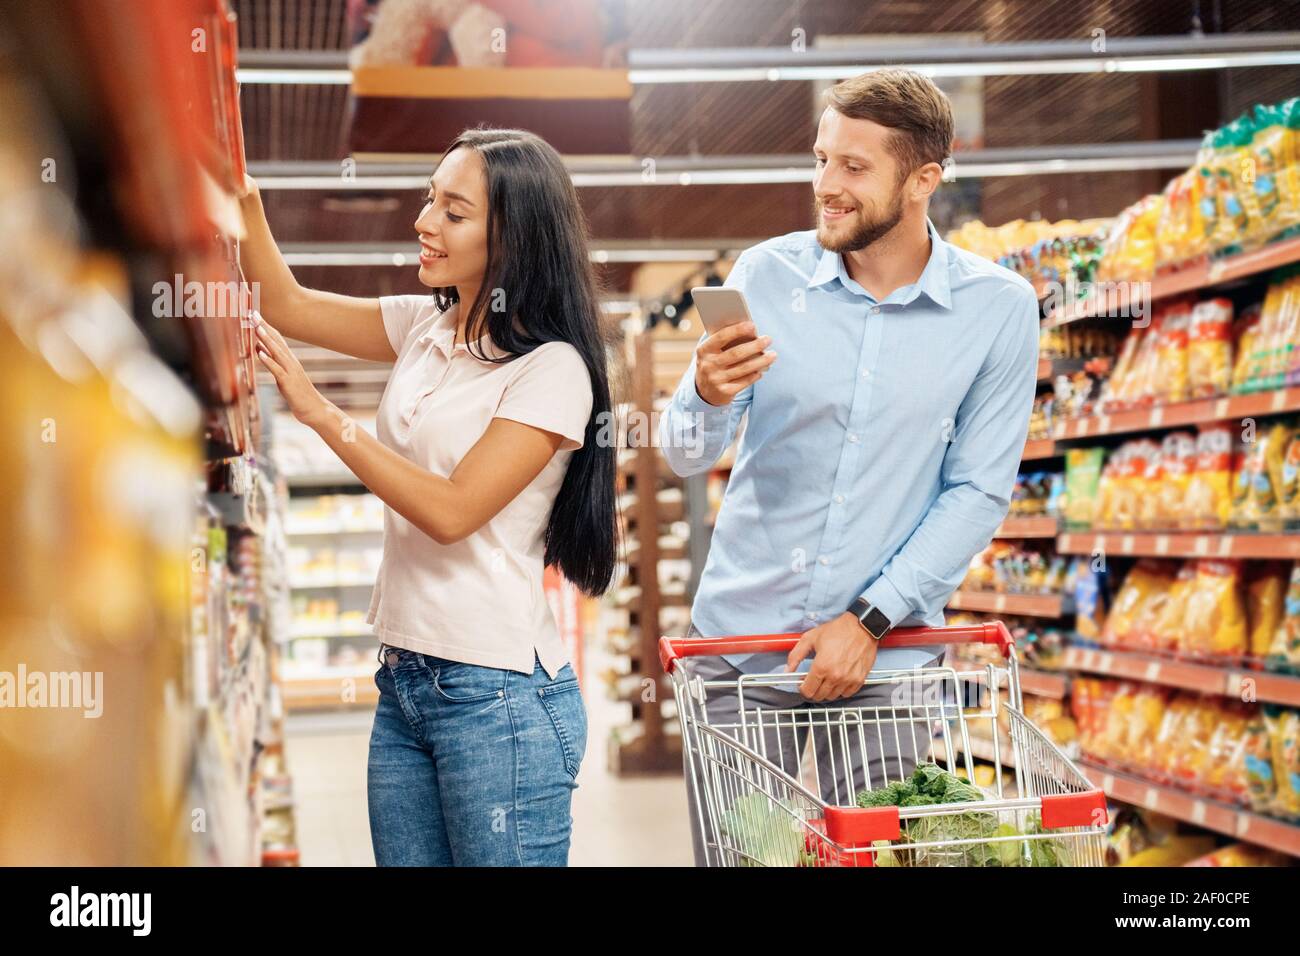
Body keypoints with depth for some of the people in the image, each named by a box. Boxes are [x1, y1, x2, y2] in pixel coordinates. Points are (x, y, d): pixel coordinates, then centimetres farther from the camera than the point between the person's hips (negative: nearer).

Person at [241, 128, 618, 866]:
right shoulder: (426, 327, 9)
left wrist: (320, 412, -18)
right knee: (403, 859, 12)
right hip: (405, 677, 7)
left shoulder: (552, 368, -13)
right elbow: (286, 304, 16)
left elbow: (451, 510, -19)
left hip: (497, 693, -7)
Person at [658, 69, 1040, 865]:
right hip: (740, 636, 1)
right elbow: (685, 457, -4)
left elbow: (979, 493, -5)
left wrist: (869, 620, -12)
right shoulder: (766, 275, -4)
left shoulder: (998, 308, -6)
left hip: (886, 652, -1)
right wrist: (706, 396, -27)